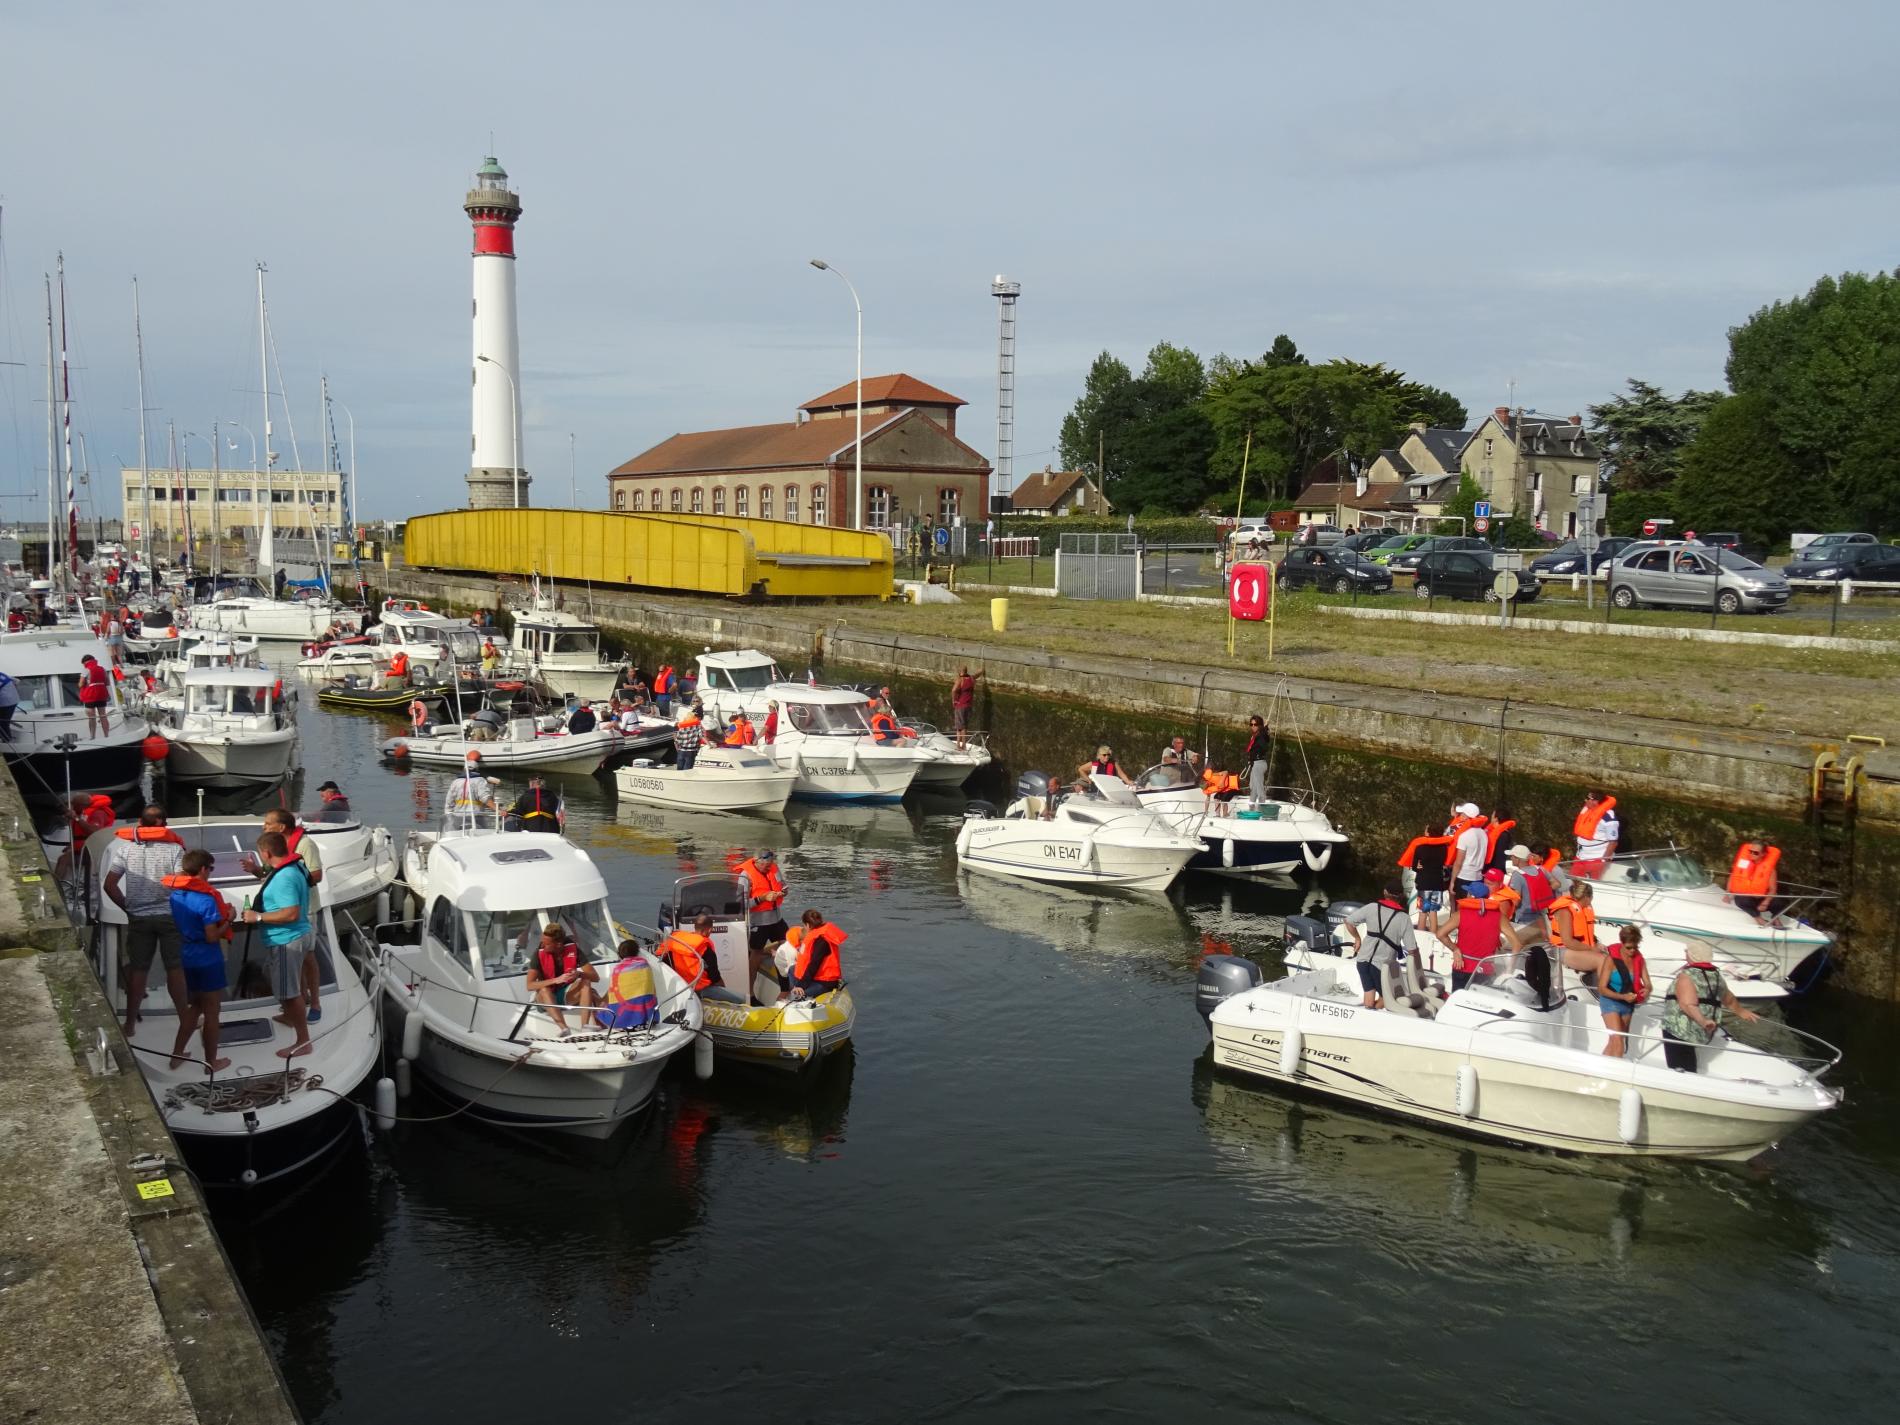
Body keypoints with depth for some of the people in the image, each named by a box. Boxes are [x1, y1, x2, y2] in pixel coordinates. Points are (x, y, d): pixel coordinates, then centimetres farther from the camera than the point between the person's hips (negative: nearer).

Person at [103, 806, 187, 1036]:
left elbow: (110, 885, -3)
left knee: (137, 970, 10)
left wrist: (127, 907, 9)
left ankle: (130, 1024, 16)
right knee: (175, 969, 7)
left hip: (138, 918, 2)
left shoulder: (125, 847, 0)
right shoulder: (174, 848, -7)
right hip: (169, 916, -2)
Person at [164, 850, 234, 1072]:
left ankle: (177, 1054, 27)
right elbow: (212, 937, -21)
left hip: (183, 959, 7)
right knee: (211, 1012, 8)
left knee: (193, 1006, 24)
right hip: (207, 962, -7)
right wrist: (228, 920, -7)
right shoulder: (206, 899, -23)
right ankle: (211, 1062, 18)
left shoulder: (171, 893, -2)